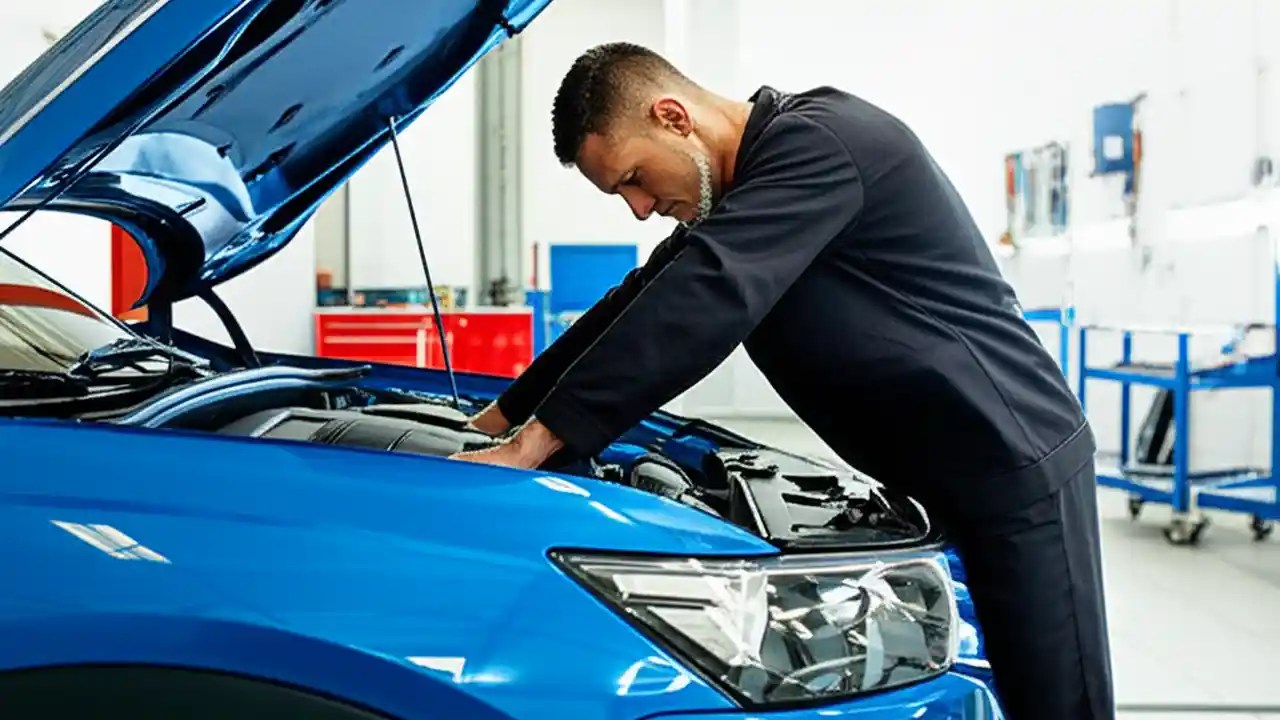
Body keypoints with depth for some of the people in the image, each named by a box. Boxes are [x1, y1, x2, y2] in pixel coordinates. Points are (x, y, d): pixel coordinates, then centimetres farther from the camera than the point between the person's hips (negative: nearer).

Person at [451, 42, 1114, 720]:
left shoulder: (817, 141, -19)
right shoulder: (743, 192, 13)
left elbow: (701, 301, -30)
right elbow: (640, 303, 21)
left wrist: (536, 441, -30)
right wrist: (500, 416, 22)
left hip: (1015, 465, -10)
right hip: (927, 471, 10)